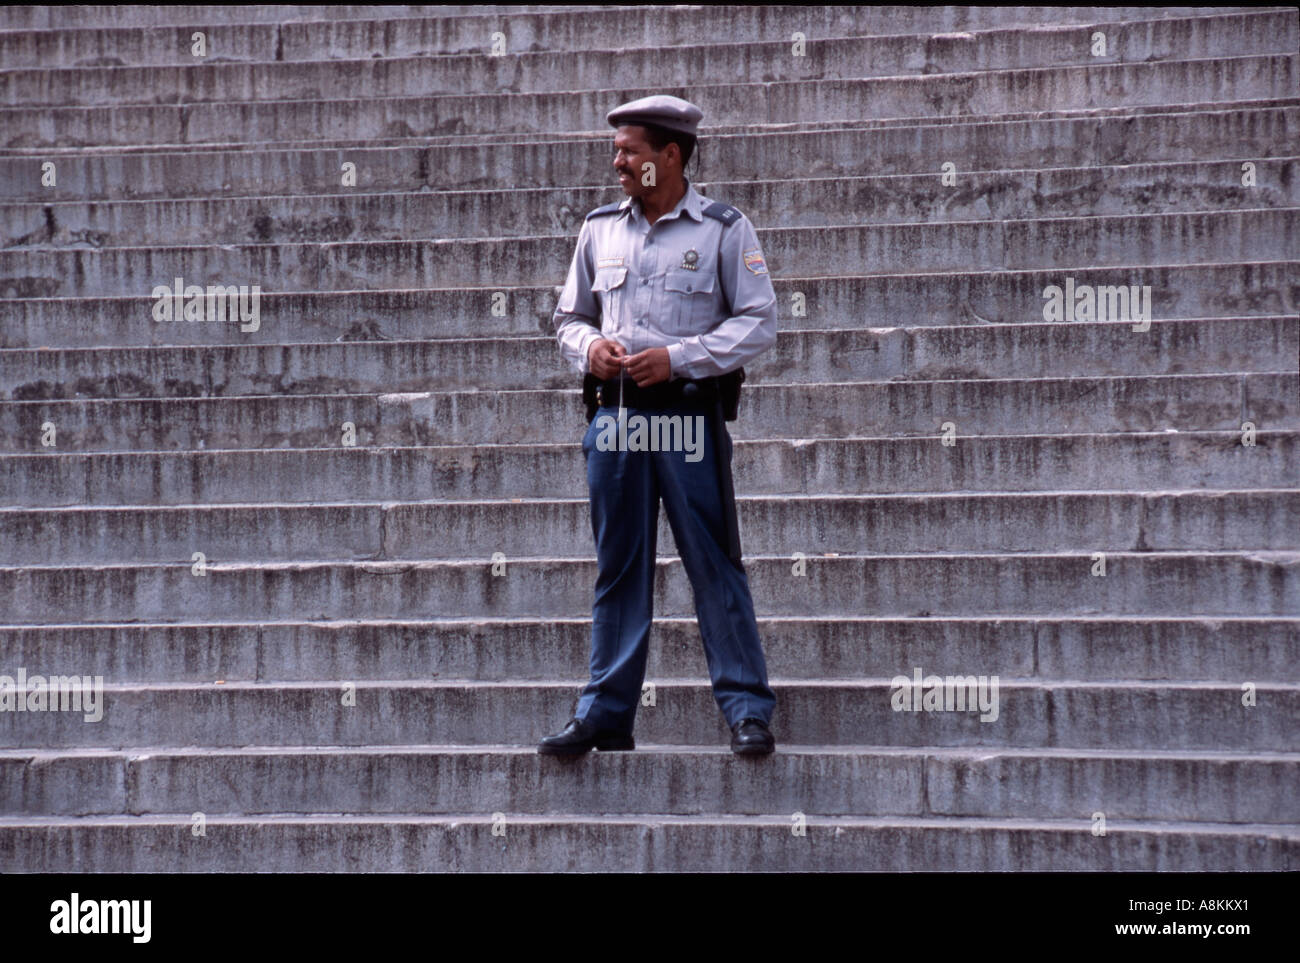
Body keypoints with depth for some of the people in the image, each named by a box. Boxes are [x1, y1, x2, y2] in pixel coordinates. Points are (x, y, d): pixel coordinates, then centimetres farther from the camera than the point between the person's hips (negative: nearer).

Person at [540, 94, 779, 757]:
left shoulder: (723, 230, 1)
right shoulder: (600, 229, 13)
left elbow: (758, 323, -3)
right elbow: (569, 317, 20)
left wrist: (677, 358, -13)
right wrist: (589, 348, -3)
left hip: (688, 415, -4)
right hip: (615, 414, 4)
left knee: (714, 565, -2)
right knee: (618, 568, 8)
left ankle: (747, 710, 5)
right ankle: (605, 713, 14)